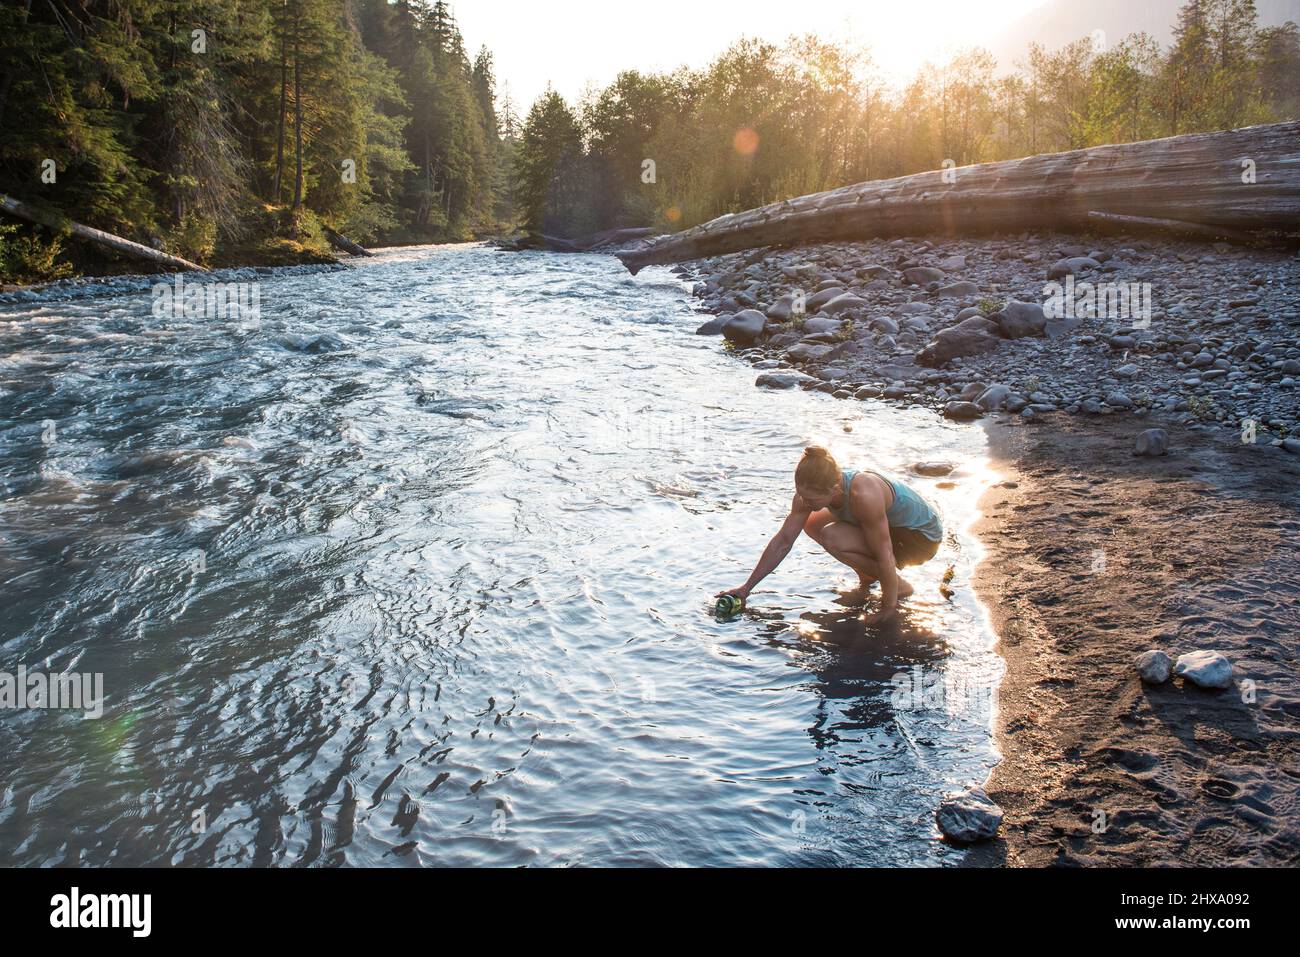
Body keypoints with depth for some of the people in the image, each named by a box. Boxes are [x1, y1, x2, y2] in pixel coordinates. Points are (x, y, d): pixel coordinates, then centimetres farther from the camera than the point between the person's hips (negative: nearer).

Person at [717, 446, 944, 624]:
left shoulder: (863, 495, -38)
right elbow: (783, 541, -8)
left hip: (921, 538, -8)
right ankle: (867, 579, 9)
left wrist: (889, 608, -22)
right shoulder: (809, 492, -15)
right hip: (892, 525, 8)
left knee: (832, 538, -26)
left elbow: (884, 555, -31)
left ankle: (899, 587, -8)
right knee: (812, 524, 1)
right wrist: (747, 587, -7)